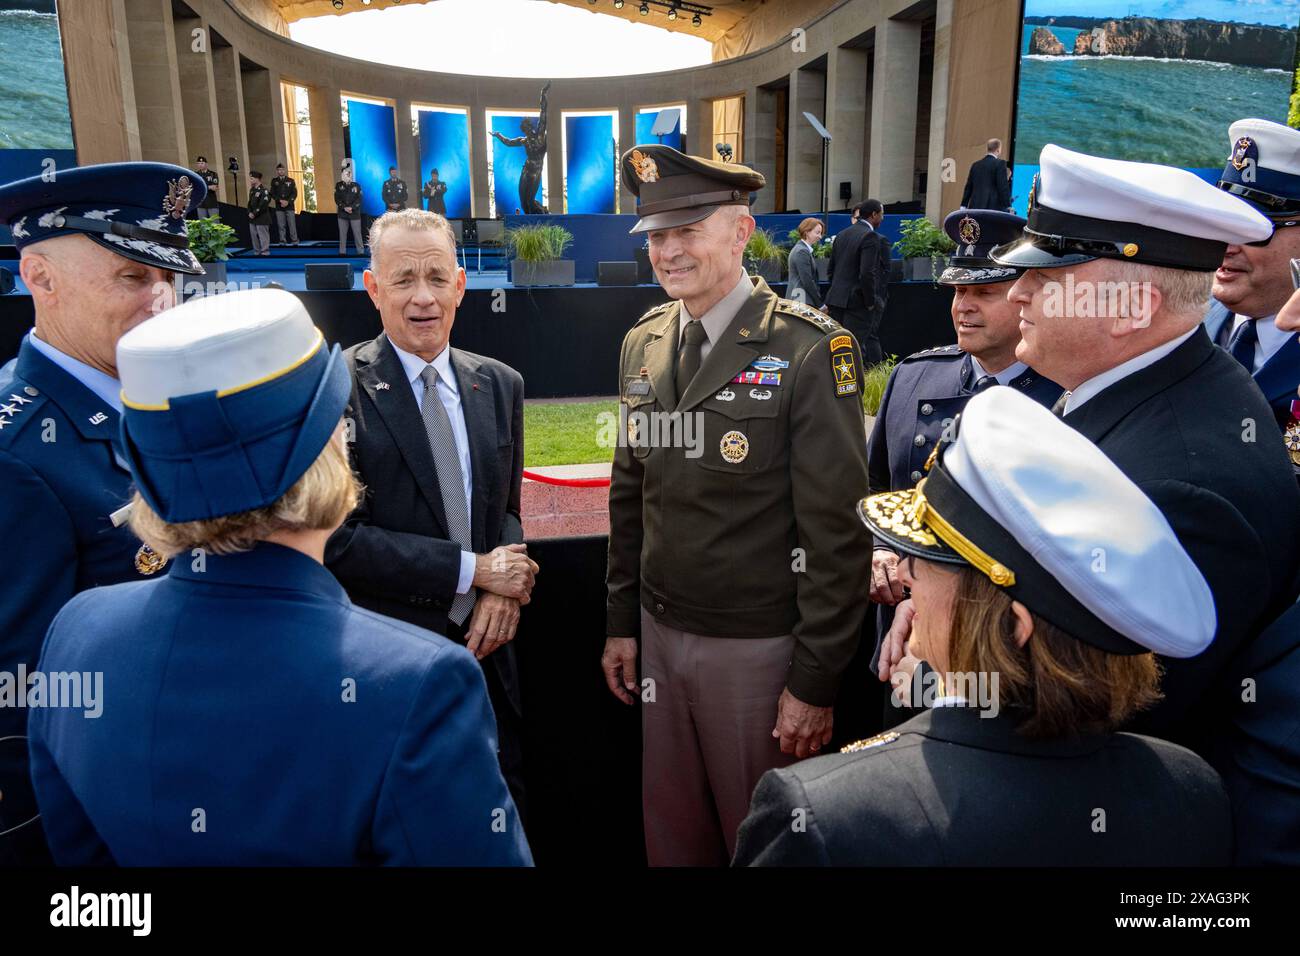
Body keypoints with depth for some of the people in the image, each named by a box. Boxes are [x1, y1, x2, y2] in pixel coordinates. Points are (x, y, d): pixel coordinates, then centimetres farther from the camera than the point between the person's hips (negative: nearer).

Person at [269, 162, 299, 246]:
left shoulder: (291, 181, 7)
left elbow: (294, 193, 2)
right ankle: (282, 241, 4)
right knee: (281, 225, 0)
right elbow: (272, 194, 4)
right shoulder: (274, 181, 10)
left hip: (289, 206, -1)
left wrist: (287, 201, -12)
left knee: (292, 225, -4)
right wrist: (280, 201, -12)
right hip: (279, 207, 1)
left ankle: (294, 241, 0)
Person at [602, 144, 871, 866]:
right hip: (660, 635, 5)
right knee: (671, 832, 20)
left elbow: (835, 529, -15)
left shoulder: (810, 350, -15)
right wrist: (623, 622, 13)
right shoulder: (642, 343, 5)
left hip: (759, 647, -5)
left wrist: (815, 681, -13)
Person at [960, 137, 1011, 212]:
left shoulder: (976, 164, 14)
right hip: (993, 206, -6)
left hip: (975, 207, 6)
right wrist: (1008, 207, -8)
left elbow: (968, 187, 15)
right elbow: (1003, 187, -9)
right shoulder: (1000, 163, -4)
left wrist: (964, 206, 19)